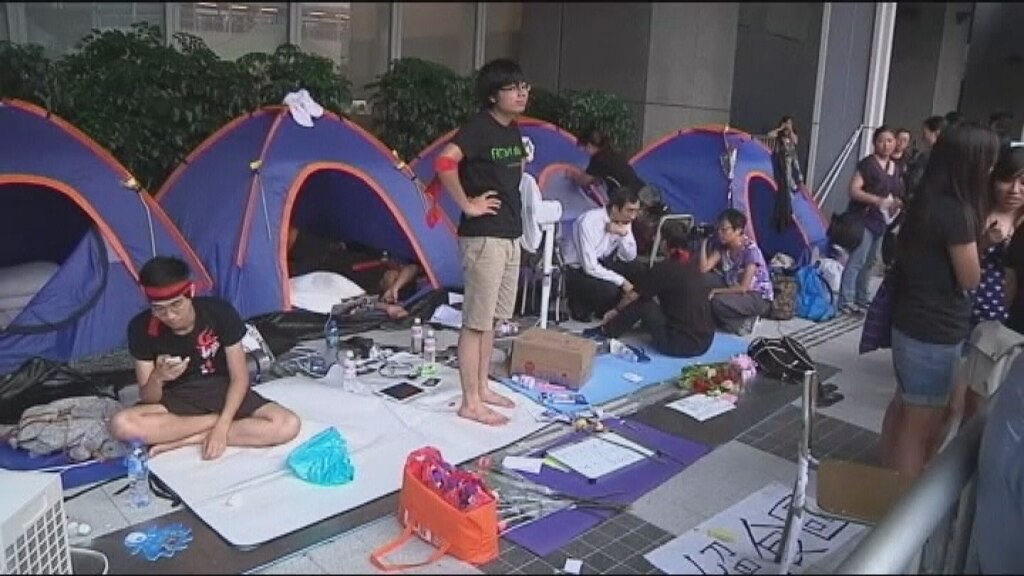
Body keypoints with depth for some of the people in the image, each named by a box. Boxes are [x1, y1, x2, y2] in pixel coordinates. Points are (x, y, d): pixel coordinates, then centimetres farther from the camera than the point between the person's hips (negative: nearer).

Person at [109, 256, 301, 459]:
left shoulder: (220, 313, -18)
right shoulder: (142, 327, -15)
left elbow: (239, 378, -12)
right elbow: (147, 398, -10)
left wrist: (221, 427, -24)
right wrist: (157, 378, -34)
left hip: (222, 391, 0)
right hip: (176, 399, 1)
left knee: (288, 424, -26)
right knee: (121, 425, -32)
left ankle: (181, 440, -19)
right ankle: (217, 418, -16)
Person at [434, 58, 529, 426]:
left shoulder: (514, 130, 12)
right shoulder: (479, 127, -14)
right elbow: (444, 162, -30)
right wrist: (467, 205, -21)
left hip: (510, 235, 9)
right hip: (483, 237, -9)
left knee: (492, 318, 16)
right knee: (476, 321, -1)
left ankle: (481, 388, 28)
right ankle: (470, 402, 8)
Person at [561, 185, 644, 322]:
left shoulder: (624, 221, -8)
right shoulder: (589, 222, -28)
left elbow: (629, 257, -6)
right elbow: (590, 267, -28)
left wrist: (624, 234, -24)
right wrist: (621, 281, -25)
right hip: (576, 270, -7)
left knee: (638, 269, -10)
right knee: (609, 290, -30)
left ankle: (604, 308, 5)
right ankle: (579, 305, 1)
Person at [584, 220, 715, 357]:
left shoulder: (665, 268, -12)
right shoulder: (691, 263, 9)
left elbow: (632, 296, 2)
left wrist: (617, 310, 21)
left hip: (681, 344, -7)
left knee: (642, 303, 3)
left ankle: (605, 331, 18)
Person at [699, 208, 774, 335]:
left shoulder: (750, 250, -24)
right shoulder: (722, 245, -3)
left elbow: (744, 288, -26)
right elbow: (704, 269, -11)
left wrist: (716, 291, -23)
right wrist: (704, 242, -14)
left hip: (759, 298, -8)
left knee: (717, 301, -33)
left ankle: (742, 322, -6)